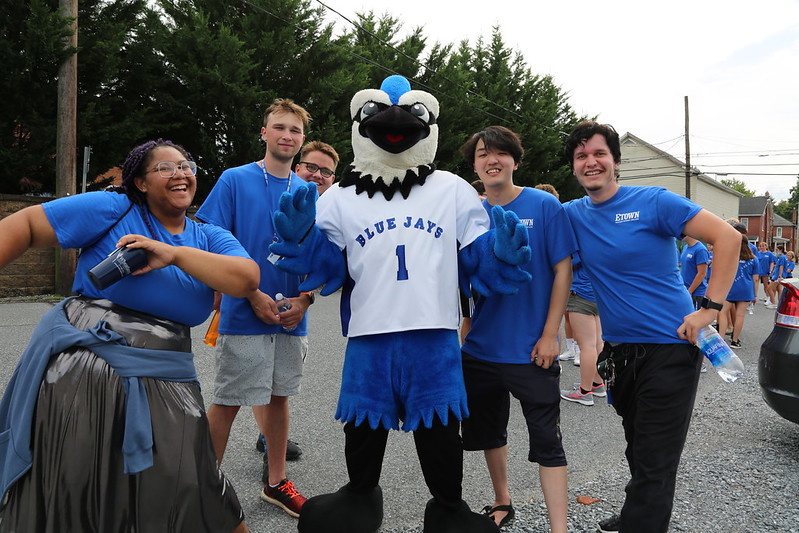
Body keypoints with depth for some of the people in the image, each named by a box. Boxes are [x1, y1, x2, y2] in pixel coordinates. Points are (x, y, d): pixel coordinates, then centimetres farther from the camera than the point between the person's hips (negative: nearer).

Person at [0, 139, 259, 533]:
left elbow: (247, 279, -9)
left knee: (186, 496, 1)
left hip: (165, 382, 3)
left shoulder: (211, 238, 9)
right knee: (69, 499, 7)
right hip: (80, 370, -2)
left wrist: (175, 253, -18)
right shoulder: (113, 209, 0)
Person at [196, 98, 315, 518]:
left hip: (292, 318, 4)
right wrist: (253, 295, -14)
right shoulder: (235, 180, -3)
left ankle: (276, 482, 29)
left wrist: (304, 299, -5)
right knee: (228, 401, 2)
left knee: (279, 395, 14)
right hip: (244, 314, -4)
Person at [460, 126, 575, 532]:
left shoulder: (544, 205, -7)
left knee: (546, 441, 1)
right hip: (480, 347, 5)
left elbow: (563, 270, -7)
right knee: (488, 431, 19)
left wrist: (549, 335, -11)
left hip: (531, 350, -5)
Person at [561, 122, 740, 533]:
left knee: (654, 464, -1)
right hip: (618, 351, 5)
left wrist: (709, 307, -18)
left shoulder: (653, 202, -11)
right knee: (638, 451, 22)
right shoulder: (573, 214, 4)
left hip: (670, 347, -5)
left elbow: (727, 237, -13)